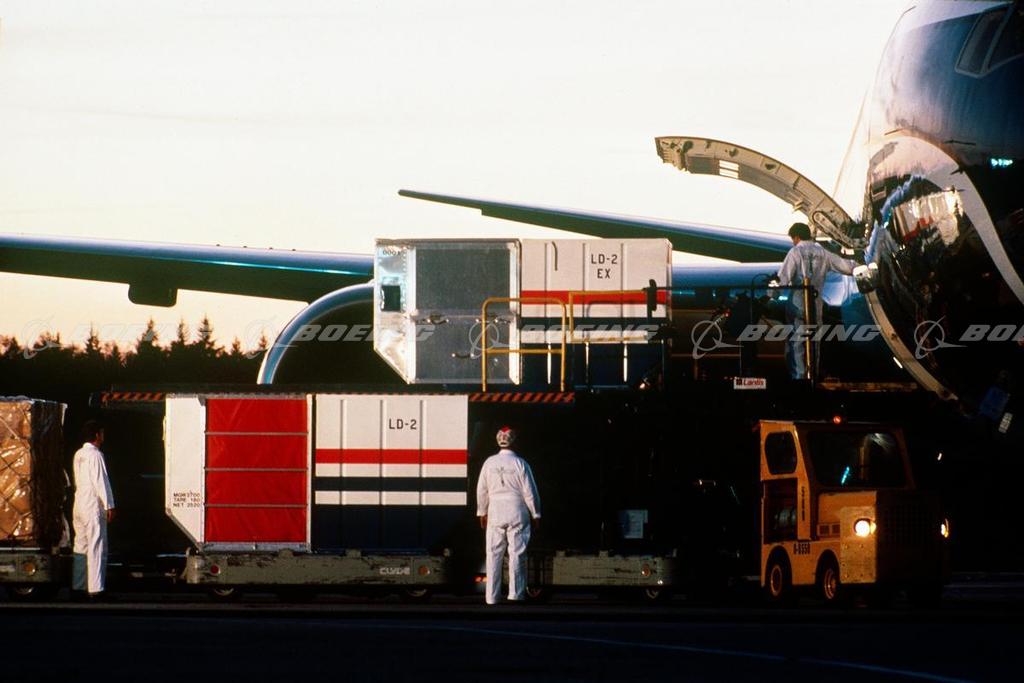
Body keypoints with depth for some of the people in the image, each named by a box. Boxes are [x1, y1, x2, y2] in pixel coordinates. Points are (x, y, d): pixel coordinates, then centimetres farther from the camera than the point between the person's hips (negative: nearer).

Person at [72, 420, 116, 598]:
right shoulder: (95, 455, -13)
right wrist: (109, 505, -12)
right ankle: (95, 587, -13)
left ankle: (78, 585, 16)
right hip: (94, 506, -9)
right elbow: (101, 482, -16)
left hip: (79, 506, 9)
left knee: (81, 546, 13)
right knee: (97, 546, -8)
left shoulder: (78, 455, 13)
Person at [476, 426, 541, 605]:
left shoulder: (489, 463, 1)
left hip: (495, 514, 2)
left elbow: (481, 490, 8)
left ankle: (492, 596, 4)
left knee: (494, 555, 5)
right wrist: (535, 515, 4)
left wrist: (482, 513, 19)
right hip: (517, 514, -2)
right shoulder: (520, 464, -7)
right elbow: (529, 492, -5)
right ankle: (516, 594, -1)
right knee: (517, 554, 2)